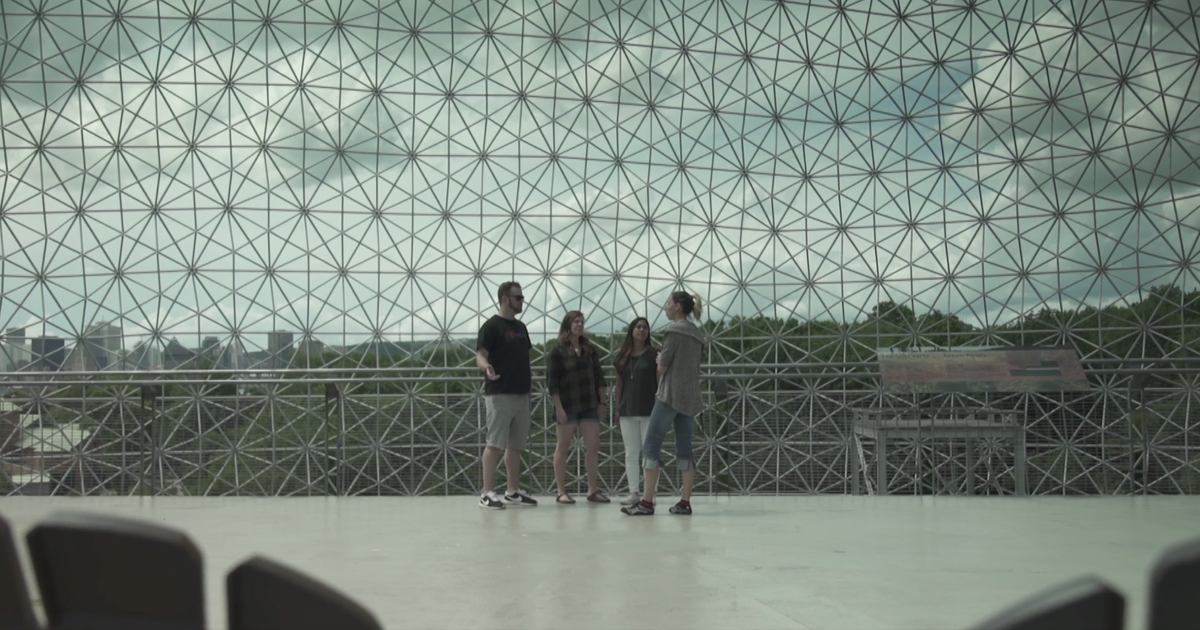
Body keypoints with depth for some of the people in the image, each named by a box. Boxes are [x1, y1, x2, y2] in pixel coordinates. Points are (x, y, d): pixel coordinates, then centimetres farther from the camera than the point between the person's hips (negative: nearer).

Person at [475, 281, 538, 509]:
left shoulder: (520, 327, 18)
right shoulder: (492, 326, -7)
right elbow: (480, 355, -14)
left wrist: (529, 384, 15)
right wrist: (486, 366, -35)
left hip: (521, 394, 8)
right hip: (499, 394, -8)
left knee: (516, 445, 11)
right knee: (495, 444, -7)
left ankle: (513, 492, 18)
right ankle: (487, 493, -4)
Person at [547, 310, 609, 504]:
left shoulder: (590, 350, 10)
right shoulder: (557, 352, -4)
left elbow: (599, 377, 12)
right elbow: (552, 382, -8)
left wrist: (602, 403, 7)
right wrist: (558, 408, -14)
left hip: (589, 406, 5)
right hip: (567, 407, -5)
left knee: (594, 446, 1)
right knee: (563, 448, 3)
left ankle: (593, 490, 9)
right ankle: (562, 492, 8)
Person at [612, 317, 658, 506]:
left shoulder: (654, 354, 1)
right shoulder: (623, 356, 10)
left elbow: (660, 381, -2)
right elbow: (619, 384, 13)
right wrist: (617, 409, 9)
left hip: (649, 410, -4)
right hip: (627, 411, 4)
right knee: (631, 454, 5)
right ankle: (634, 492, 9)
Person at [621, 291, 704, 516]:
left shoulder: (674, 330, -8)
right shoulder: (697, 334, 15)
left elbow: (662, 367, -9)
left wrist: (659, 360, 10)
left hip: (670, 395, -8)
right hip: (690, 396, 8)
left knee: (651, 445, -6)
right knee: (684, 450, 5)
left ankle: (647, 502, -11)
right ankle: (685, 502, 1)